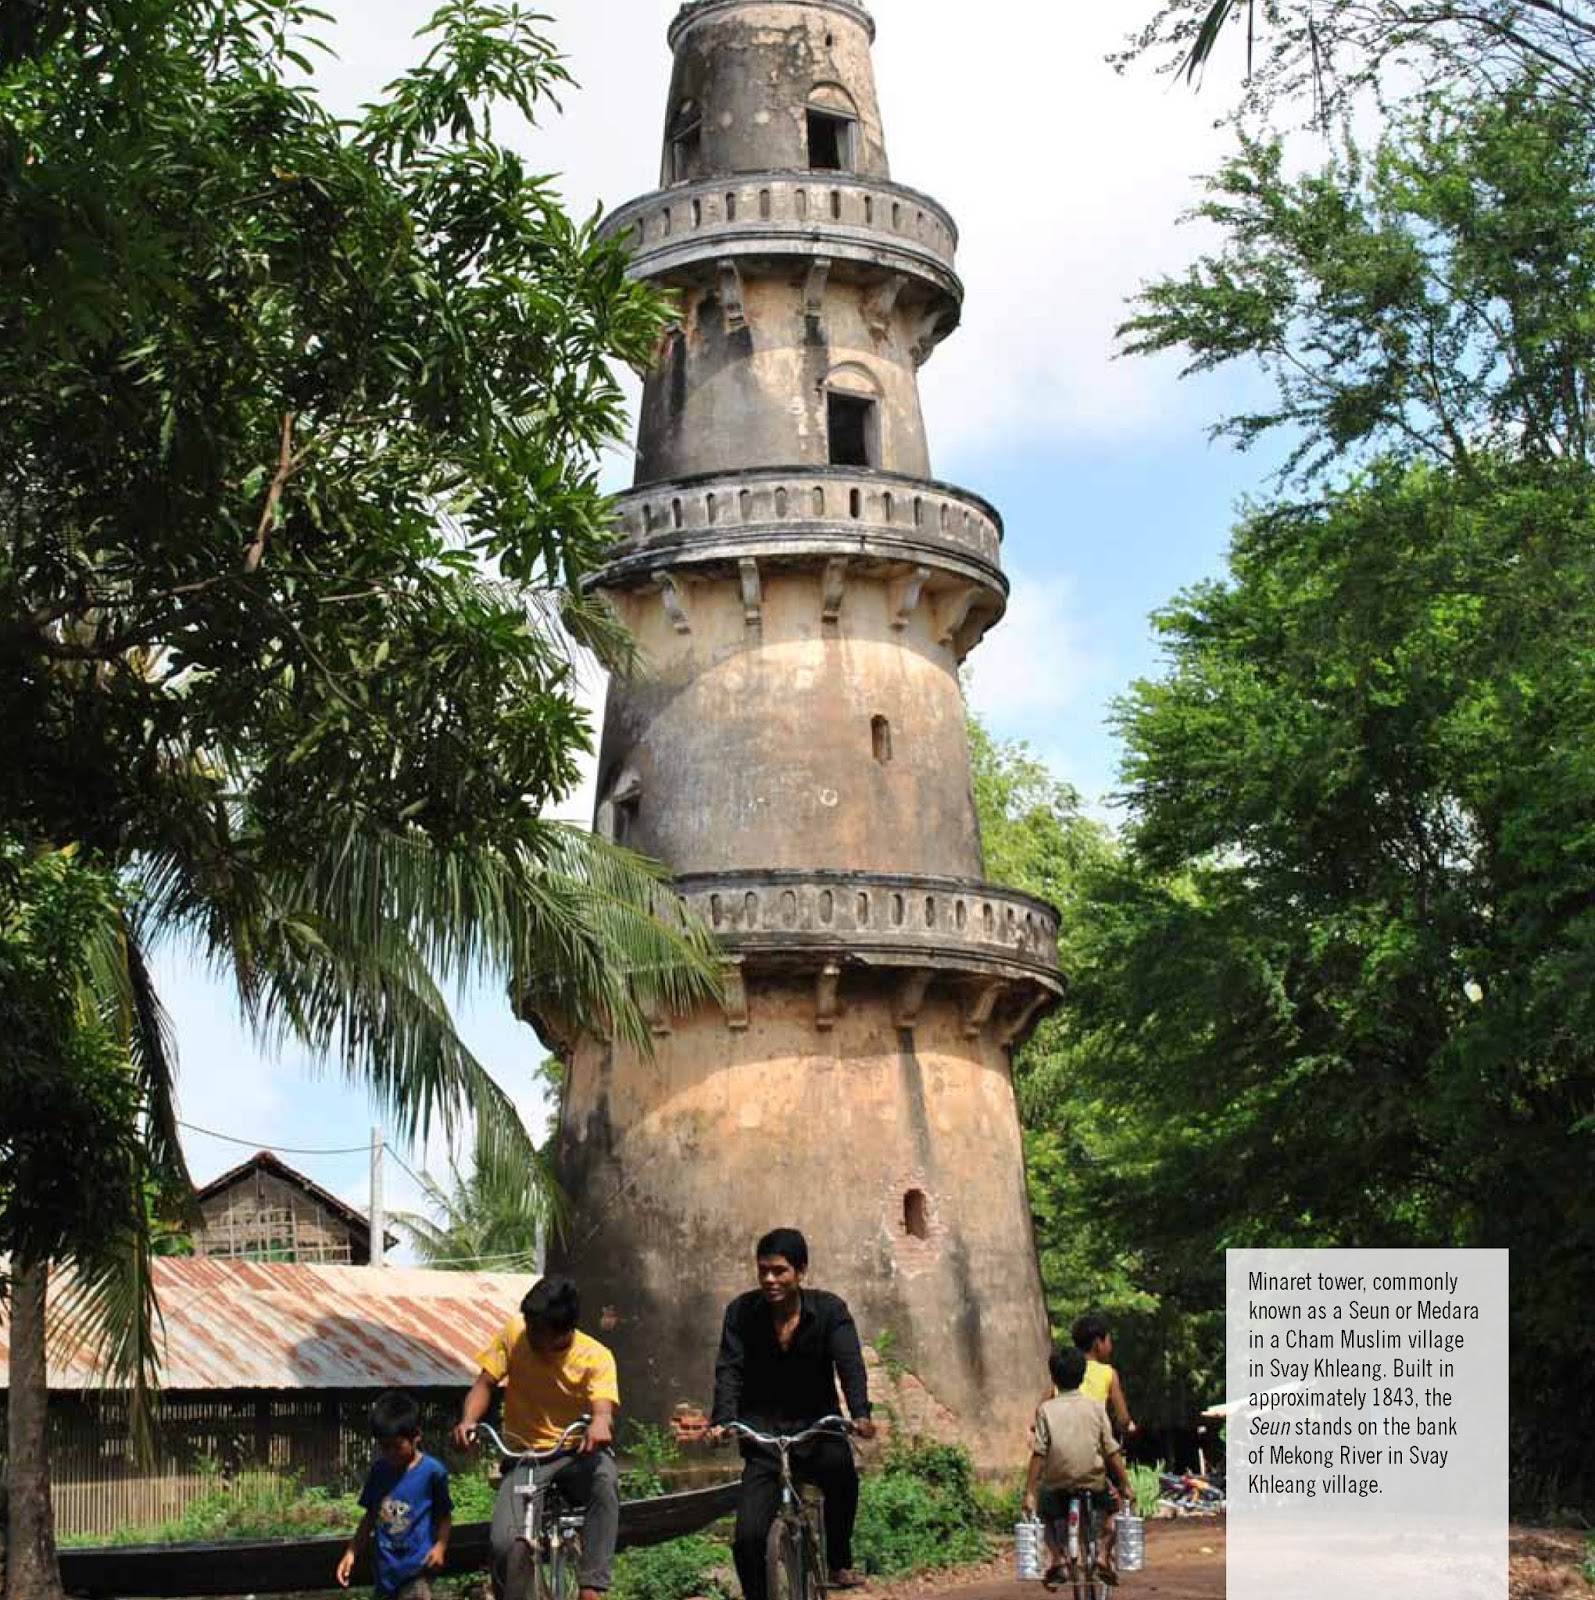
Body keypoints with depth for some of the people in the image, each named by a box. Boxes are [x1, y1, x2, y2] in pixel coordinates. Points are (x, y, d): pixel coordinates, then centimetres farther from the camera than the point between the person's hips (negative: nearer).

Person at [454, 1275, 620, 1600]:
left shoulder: (596, 1357, -12)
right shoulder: (513, 1335, -6)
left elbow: (604, 1407, -26)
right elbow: (485, 1384, -6)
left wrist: (600, 1423, -51)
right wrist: (468, 1420, -28)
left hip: (577, 1453, -1)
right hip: (525, 1454, 2)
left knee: (605, 1481, -38)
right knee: (505, 1543, -23)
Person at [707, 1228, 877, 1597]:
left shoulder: (829, 1310, -6)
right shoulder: (742, 1312, -3)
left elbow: (850, 1364, -18)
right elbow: (729, 1369, -12)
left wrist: (860, 1414, -35)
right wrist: (722, 1421, -29)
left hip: (817, 1428, -1)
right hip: (763, 1437, 1)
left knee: (840, 1467, -34)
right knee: (747, 1538, -13)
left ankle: (840, 1562, -13)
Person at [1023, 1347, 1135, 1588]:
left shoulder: (1045, 1409, -2)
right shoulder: (1095, 1407, 1)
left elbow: (1039, 1454, -7)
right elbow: (1112, 1451, 0)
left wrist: (1030, 1492, -5)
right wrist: (1126, 1485, 8)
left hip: (1057, 1483, -1)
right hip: (1094, 1482, 1)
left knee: (1046, 1516, 27)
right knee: (1110, 1510, 30)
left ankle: (1057, 1558, 3)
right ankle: (1103, 1555, 9)